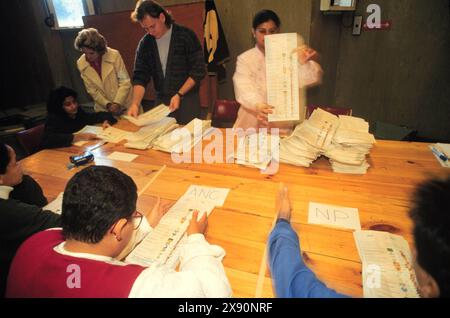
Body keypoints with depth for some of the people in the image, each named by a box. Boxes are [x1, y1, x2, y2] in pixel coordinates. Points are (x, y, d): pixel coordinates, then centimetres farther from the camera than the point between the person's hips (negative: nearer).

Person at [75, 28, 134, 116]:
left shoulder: (113, 55, -16)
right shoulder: (81, 64, -5)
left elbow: (125, 81, -12)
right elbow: (92, 90, -1)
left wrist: (117, 103, -19)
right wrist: (107, 105, -13)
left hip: (126, 105, -2)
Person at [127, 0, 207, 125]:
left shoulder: (186, 36, -8)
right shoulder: (145, 43, 3)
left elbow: (198, 70, -10)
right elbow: (140, 76, 1)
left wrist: (179, 95, -19)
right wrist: (135, 104, -15)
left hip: (187, 99, -3)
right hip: (161, 101, 4)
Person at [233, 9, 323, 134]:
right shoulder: (245, 59, 1)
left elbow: (312, 79, -8)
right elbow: (244, 89, -16)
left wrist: (305, 64, -30)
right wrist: (257, 105, -37)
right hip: (253, 125, 0)